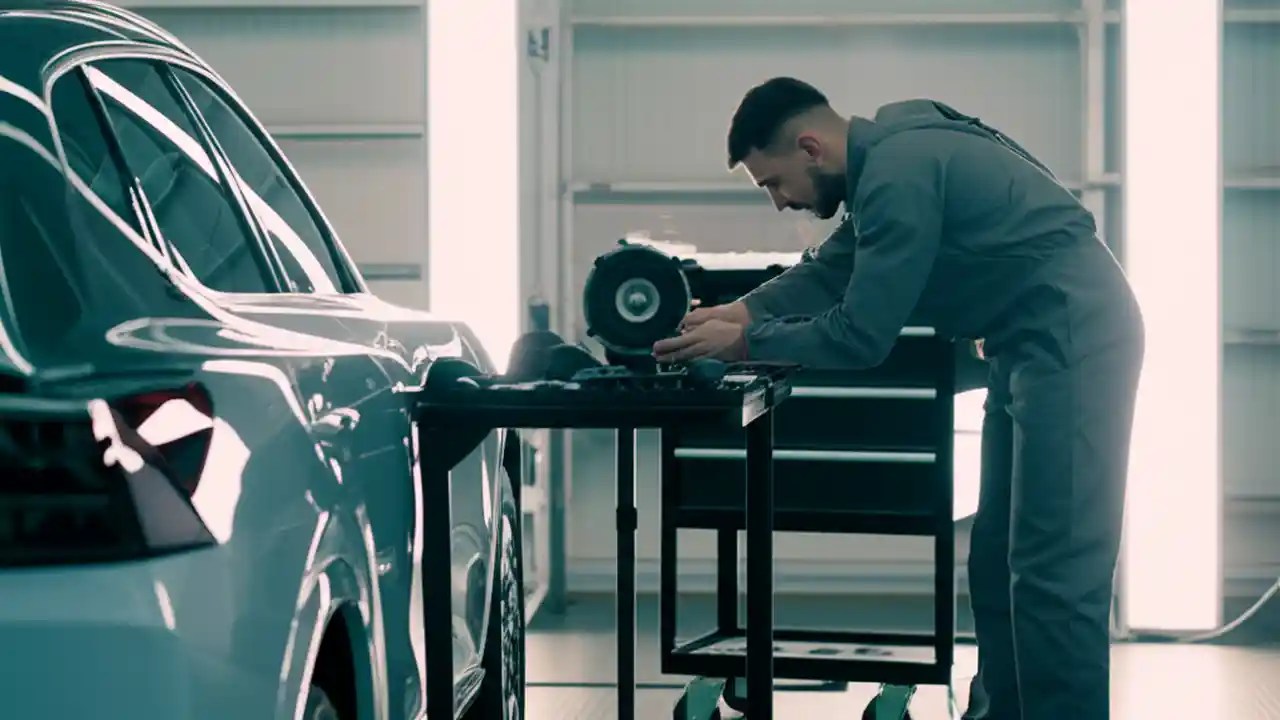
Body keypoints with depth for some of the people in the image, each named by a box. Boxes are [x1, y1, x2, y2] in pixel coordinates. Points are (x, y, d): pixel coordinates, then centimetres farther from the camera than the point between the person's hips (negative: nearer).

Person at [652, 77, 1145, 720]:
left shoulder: (899, 173, -20)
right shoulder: (889, 154, 11)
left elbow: (859, 337, -19)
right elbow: (832, 268, 22)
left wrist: (742, 344, -8)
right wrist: (741, 311, 9)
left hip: (1073, 341, -11)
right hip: (1039, 347, 11)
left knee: (1053, 572, -10)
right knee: (997, 561, 13)